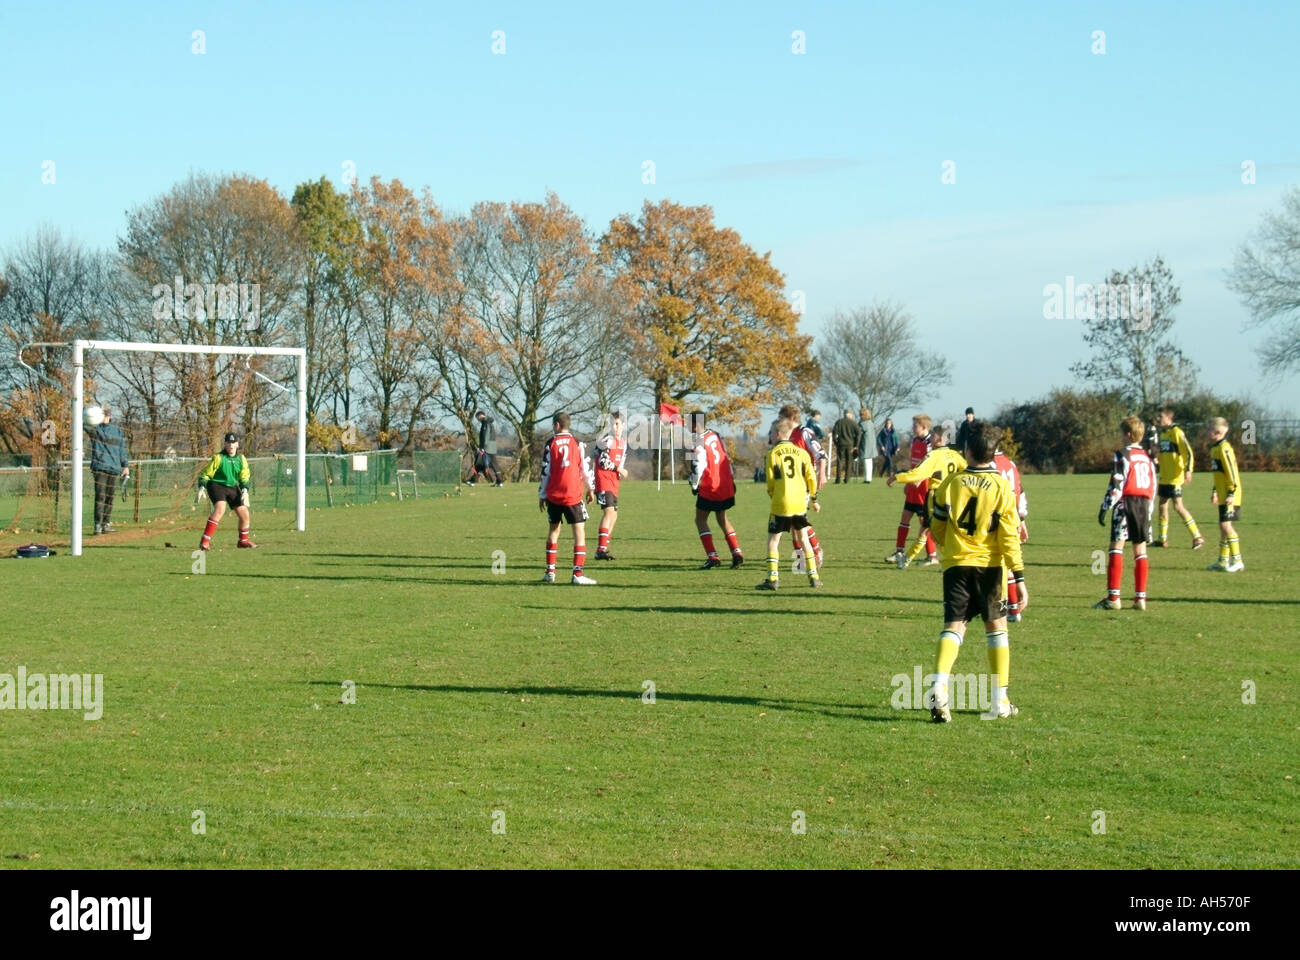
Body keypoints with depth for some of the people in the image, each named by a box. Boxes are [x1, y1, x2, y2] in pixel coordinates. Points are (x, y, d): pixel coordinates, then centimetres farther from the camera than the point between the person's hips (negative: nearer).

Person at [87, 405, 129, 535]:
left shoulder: (118, 431, 15)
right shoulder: (95, 428, 6)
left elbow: (122, 449, 18)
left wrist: (125, 466, 12)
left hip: (114, 469, 4)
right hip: (99, 467, -3)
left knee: (110, 497, 5)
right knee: (100, 496, -11)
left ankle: (106, 524, 11)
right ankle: (98, 524, -13)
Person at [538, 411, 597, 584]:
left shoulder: (550, 444, 0)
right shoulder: (577, 443, 0)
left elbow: (545, 471, -1)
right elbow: (585, 468, 1)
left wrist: (542, 495, 6)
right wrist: (590, 488, 15)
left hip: (553, 496, 2)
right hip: (573, 495, -2)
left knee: (554, 529, 17)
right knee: (579, 531, 0)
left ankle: (550, 571, 15)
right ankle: (578, 574, -11)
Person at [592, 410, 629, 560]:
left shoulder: (623, 443, 16)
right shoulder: (606, 440, -11)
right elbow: (603, 461, -16)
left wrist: (621, 472, 8)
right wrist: (617, 468, -13)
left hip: (614, 482, 9)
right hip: (603, 480, -9)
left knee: (613, 515, 13)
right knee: (609, 510, -20)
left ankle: (603, 548, 22)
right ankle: (601, 549, -24)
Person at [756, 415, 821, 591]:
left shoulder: (773, 454, -4)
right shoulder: (801, 453, 5)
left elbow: (770, 482, -2)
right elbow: (811, 478, 7)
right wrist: (813, 499, 20)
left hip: (780, 504, -4)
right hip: (800, 503, 4)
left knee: (773, 540, 3)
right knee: (803, 538, 14)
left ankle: (773, 578, -5)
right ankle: (813, 576, 12)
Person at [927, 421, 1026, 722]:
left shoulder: (950, 483, -1)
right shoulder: (1001, 487, -6)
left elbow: (937, 529, 9)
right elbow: (1009, 537, -9)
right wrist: (1019, 577, -6)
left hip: (956, 564, 1)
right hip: (991, 564, -1)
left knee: (953, 626, -1)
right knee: (996, 627, 13)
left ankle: (939, 686, -26)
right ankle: (1000, 700, 16)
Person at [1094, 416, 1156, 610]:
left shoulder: (1122, 456, -6)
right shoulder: (1147, 458, 16)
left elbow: (1117, 484, -12)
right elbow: (1153, 487, 18)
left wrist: (1105, 507, -9)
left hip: (1126, 503, -7)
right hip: (1144, 504, 7)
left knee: (1116, 547, -7)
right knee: (1140, 550, 9)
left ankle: (1113, 597, -14)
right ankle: (1140, 597, 7)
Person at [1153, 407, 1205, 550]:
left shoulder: (1177, 432, -12)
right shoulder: (1163, 433, 13)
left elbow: (1188, 452, -18)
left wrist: (1188, 470, -25)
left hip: (1175, 478, -9)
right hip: (1164, 477, 9)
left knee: (1178, 505, -12)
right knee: (1162, 505, 11)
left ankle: (1197, 537, -7)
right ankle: (1163, 539, 20)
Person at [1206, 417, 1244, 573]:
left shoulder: (1224, 448, -16)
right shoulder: (1215, 448, 15)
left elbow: (1232, 471, -20)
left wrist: (1231, 493, -22)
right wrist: (1215, 491, 26)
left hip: (1229, 496, -10)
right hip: (1223, 495, 10)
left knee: (1226, 525, -11)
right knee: (1223, 526, 13)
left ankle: (1237, 561, -7)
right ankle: (1223, 561, 20)